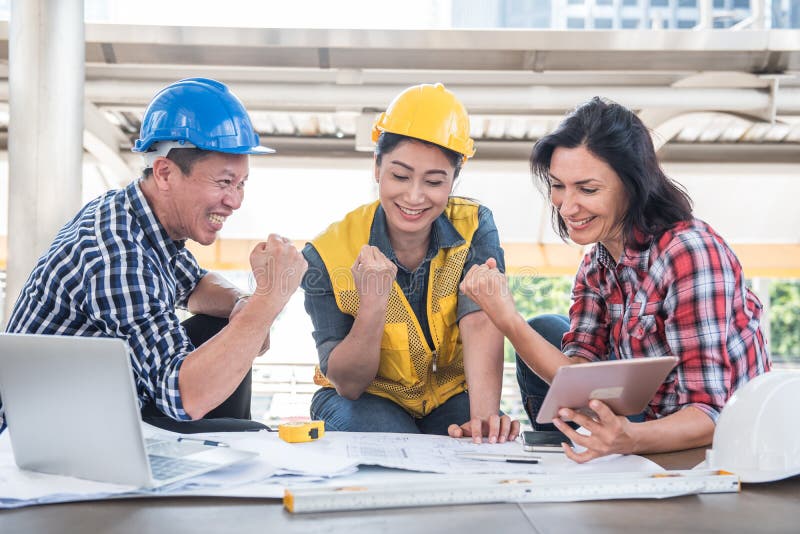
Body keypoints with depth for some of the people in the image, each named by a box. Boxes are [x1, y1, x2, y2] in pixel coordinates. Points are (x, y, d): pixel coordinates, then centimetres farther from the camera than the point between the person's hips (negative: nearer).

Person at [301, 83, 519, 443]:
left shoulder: (474, 228, -12)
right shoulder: (327, 255, -18)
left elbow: (481, 323, -28)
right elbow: (347, 384, -16)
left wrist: (484, 415, -46)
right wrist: (373, 304, -35)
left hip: (452, 397, 1)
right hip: (365, 398, -1)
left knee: (485, 444, -29)